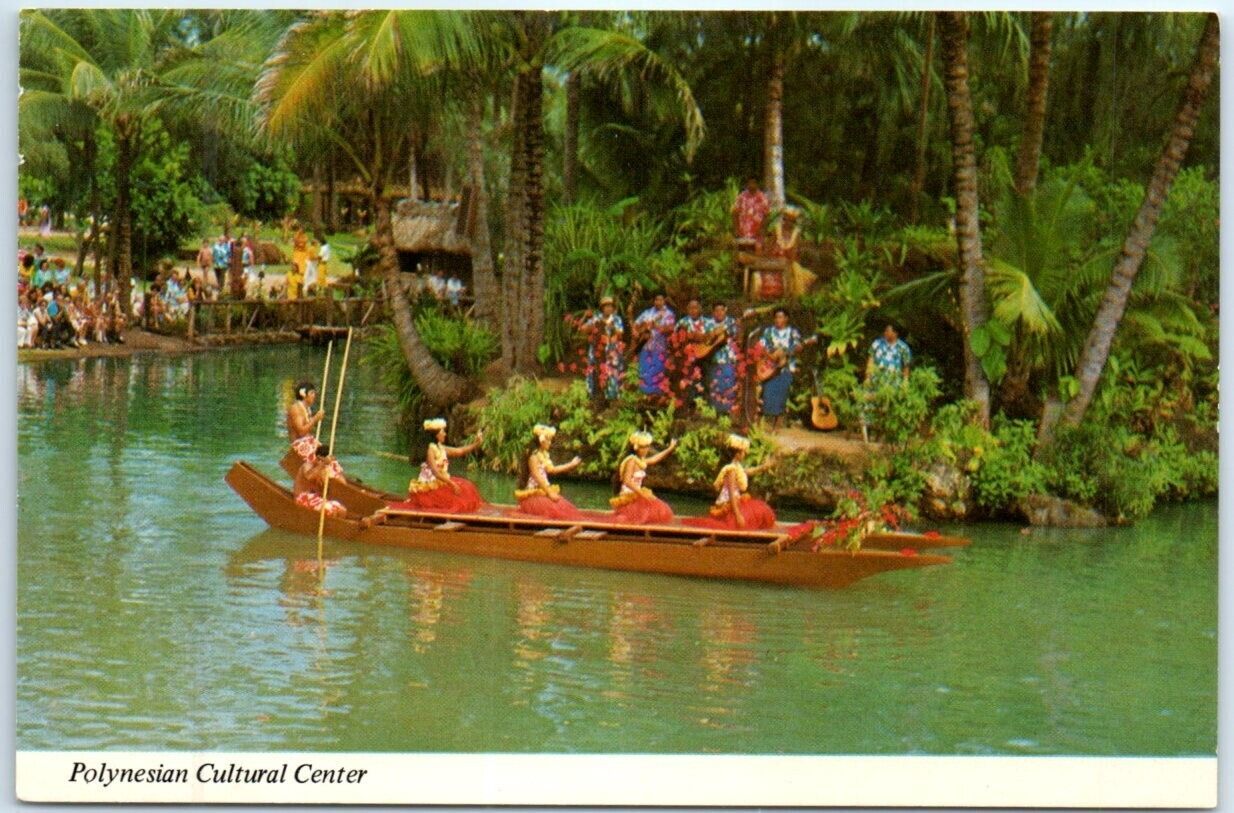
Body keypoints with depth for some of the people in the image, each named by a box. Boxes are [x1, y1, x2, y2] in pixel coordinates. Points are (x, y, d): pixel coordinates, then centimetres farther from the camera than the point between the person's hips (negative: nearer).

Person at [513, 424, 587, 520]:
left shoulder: (544, 455, 13)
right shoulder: (534, 456, -15)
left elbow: (552, 469, 22)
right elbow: (537, 477, -19)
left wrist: (571, 465, 24)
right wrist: (549, 493, -19)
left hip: (544, 492, 10)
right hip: (535, 493, -10)